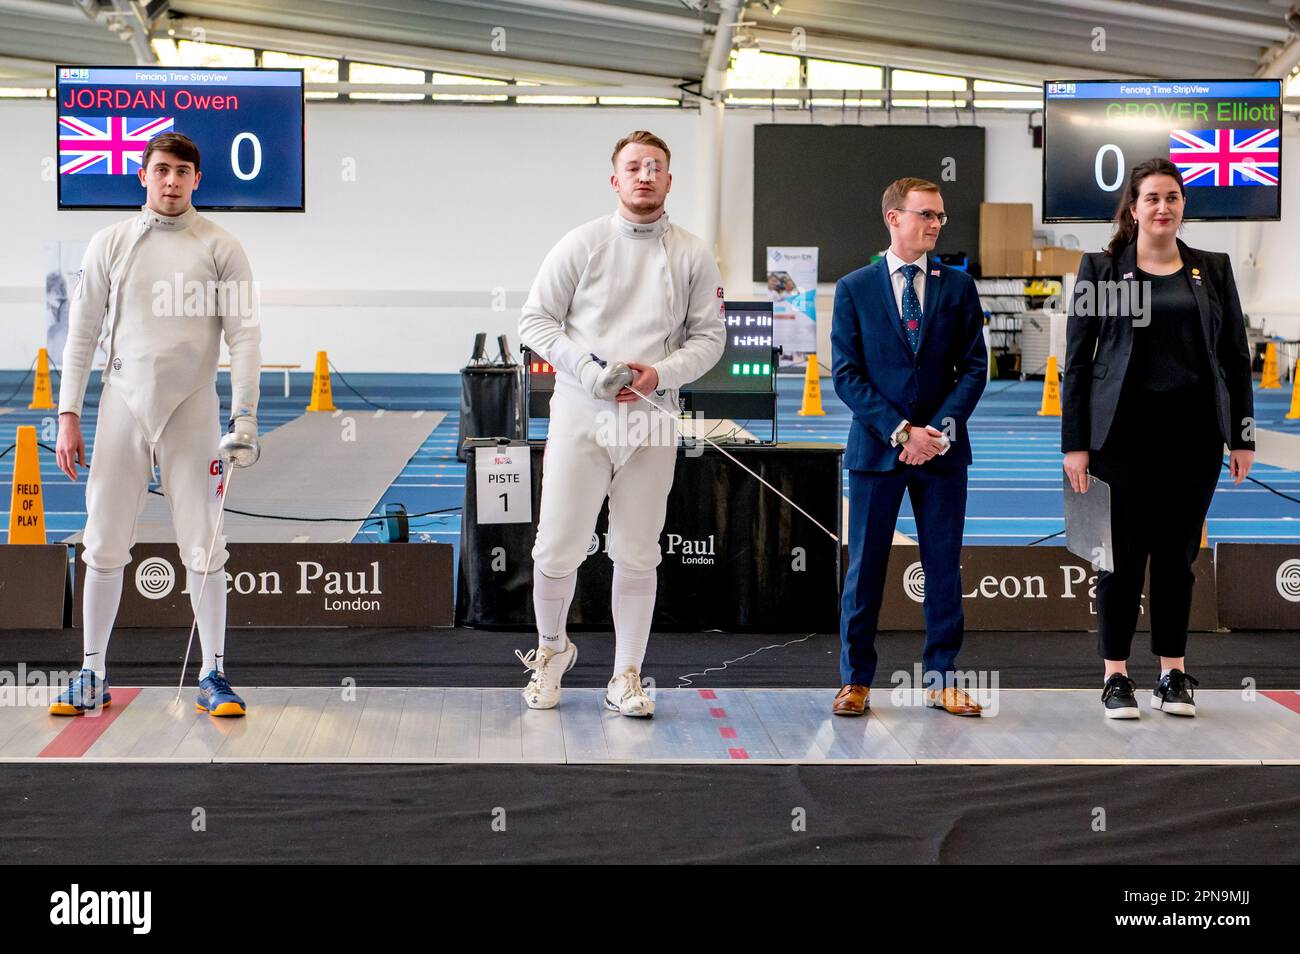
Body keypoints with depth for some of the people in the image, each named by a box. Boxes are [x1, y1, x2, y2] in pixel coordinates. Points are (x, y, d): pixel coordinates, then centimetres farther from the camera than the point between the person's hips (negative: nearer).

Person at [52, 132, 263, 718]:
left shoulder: (220, 247, 0)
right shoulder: (110, 243, 5)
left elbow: (244, 335, -2)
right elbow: (82, 333, 7)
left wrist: (244, 417, -12)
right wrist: (68, 416, 2)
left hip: (192, 412, -1)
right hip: (122, 407, 2)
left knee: (203, 548, 0)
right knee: (105, 545, 4)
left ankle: (213, 676, 10)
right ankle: (93, 675, 15)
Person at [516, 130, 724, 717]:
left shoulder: (693, 256, 5)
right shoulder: (582, 244, 0)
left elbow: (707, 338, 7)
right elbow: (536, 320, 2)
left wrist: (659, 373, -11)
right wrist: (588, 370, -12)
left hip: (651, 419, 1)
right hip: (580, 413, -1)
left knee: (637, 556, 6)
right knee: (558, 550, -1)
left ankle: (626, 679, 16)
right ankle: (551, 649, 25)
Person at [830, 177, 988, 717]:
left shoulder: (958, 286, 8)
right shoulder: (854, 288, 3)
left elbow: (974, 367, 4)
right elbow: (846, 373, -3)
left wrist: (941, 428, -10)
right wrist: (900, 431, -12)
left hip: (943, 450, 2)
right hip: (876, 449, -2)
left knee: (944, 568, 4)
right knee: (865, 568, 2)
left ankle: (942, 679, 12)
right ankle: (855, 680, 11)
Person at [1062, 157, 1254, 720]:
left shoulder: (1212, 269, 9)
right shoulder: (1102, 269, 2)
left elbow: (1235, 356, 10)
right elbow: (1076, 358, 0)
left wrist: (1242, 435, 4)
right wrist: (1075, 442, -5)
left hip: (1194, 430, 2)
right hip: (1125, 430, -2)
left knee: (1178, 552, 7)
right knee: (1125, 552, 1)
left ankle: (1173, 674, 16)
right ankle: (1115, 676, 9)